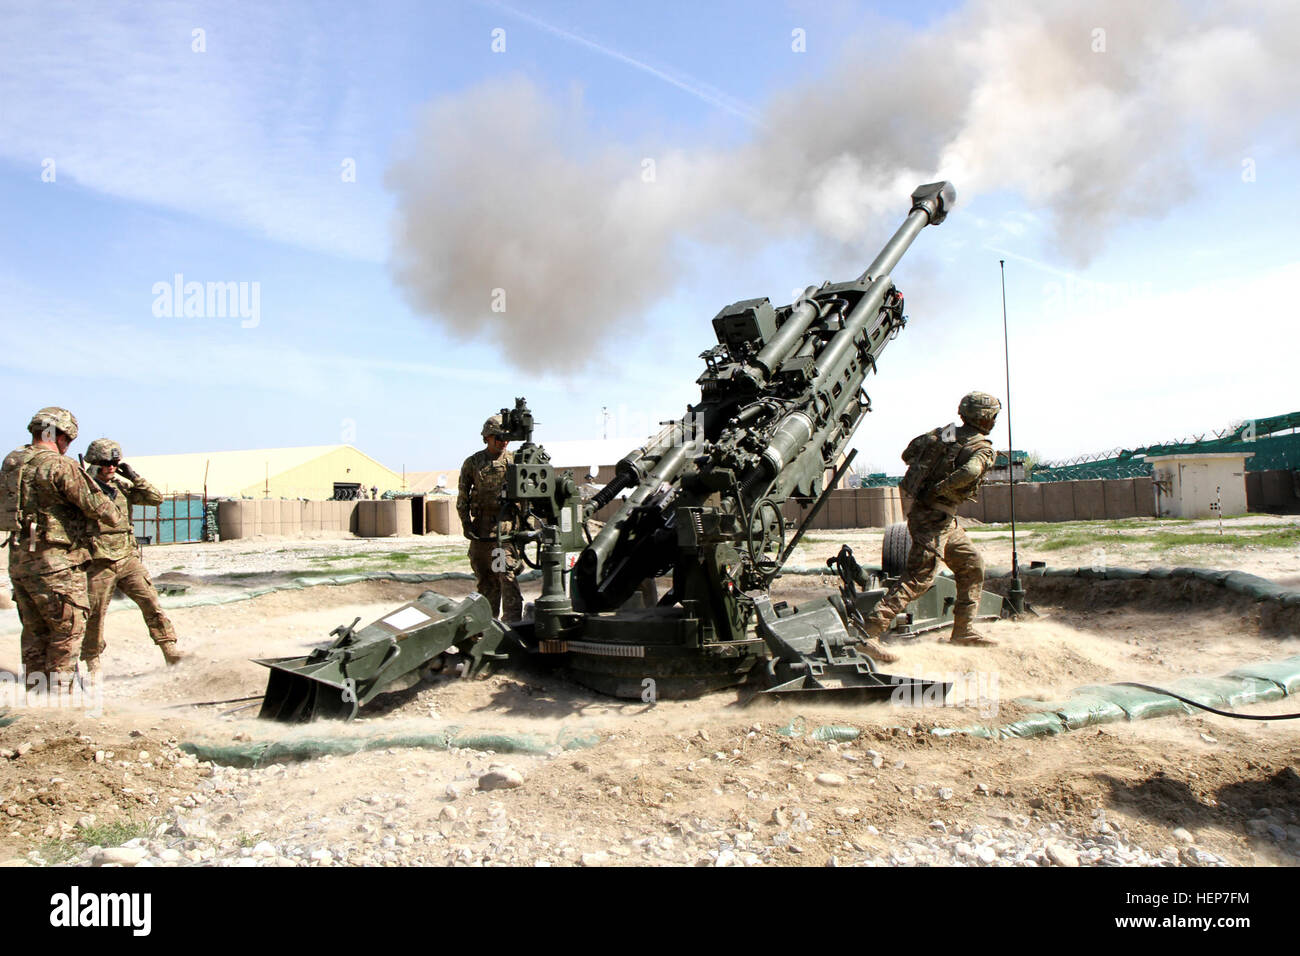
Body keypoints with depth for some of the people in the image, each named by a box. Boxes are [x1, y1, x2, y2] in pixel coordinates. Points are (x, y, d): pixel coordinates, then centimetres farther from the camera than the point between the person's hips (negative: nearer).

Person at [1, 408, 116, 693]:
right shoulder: (59, 466, -14)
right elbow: (98, 509, -14)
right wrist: (110, 511, 8)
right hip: (54, 562, -8)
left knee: (35, 631, 17)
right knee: (68, 630, 2)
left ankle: (35, 692, 23)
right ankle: (58, 692, 4)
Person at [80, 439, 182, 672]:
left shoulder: (123, 487, 10)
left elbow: (156, 498, 3)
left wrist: (134, 478, -4)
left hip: (128, 558, 3)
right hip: (99, 563, -3)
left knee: (151, 602, -4)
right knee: (95, 615, 5)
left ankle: (170, 652, -2)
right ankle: (91, 661, 23)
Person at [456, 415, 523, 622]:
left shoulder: (514, 461, 6)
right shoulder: (472, 463, 7)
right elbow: (462, 498, 9)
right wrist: (466, 525, 0)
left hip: (506, 526, -2)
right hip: (481, 527, 2)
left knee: (508, 574, -12)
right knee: (486, 579, 10)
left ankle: (512, 623, -12)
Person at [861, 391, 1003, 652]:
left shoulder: (944, 432, 11)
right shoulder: (982, 447, -10)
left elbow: (909, 452, 14)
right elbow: (969, 472, -31)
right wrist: (938, 489, -21)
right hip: (935, 520, -9)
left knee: (972, 566, 19)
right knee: (919, 577, -12)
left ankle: (962, 631, 25)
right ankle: (869, 633, -18)